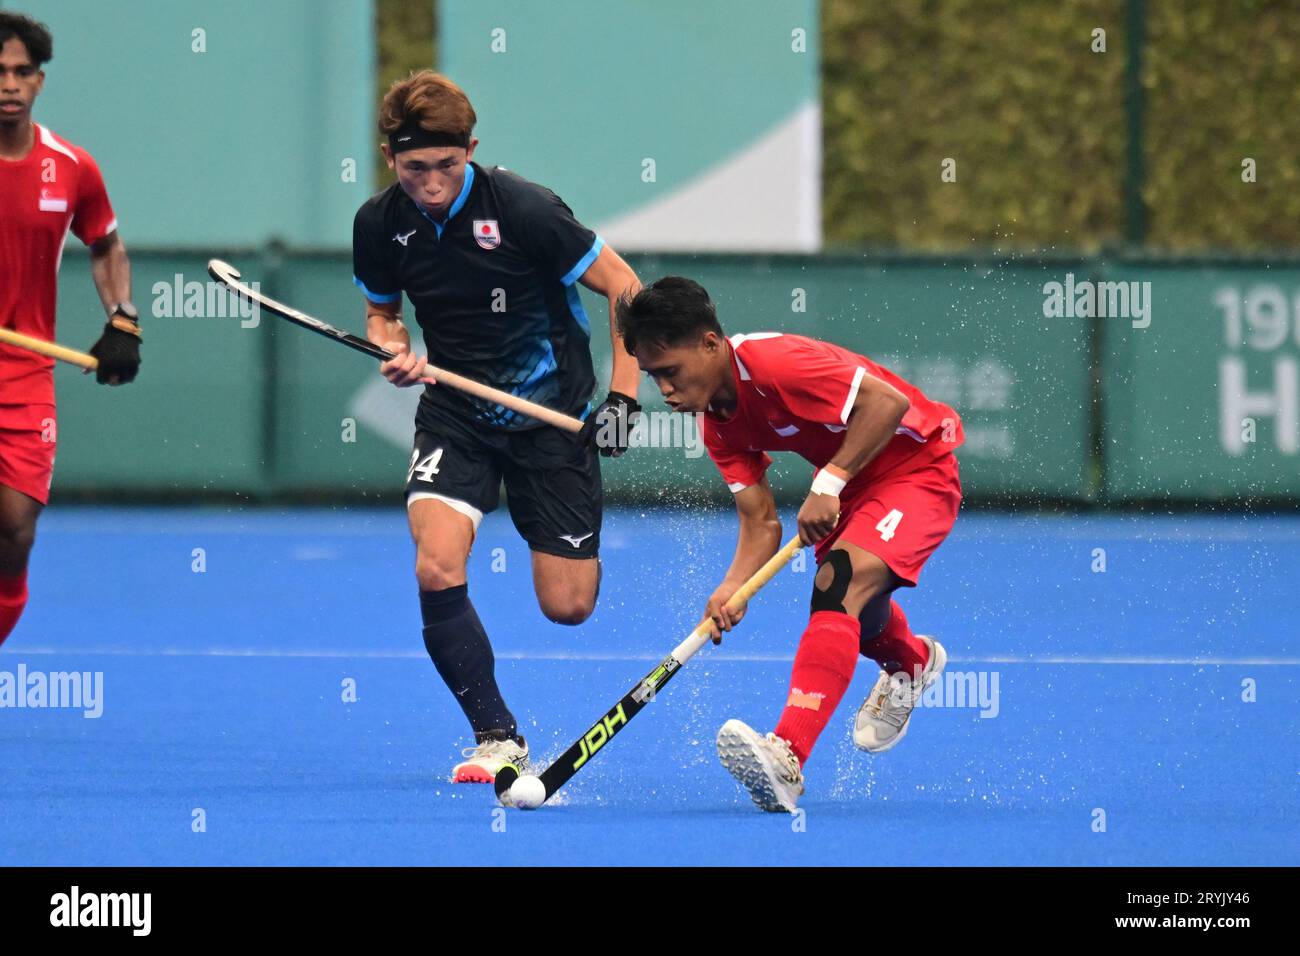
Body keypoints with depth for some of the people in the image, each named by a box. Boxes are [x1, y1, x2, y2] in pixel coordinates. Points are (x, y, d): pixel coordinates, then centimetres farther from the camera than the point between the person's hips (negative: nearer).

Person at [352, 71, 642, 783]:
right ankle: (497, 739, -9)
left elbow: (624, 288, -10)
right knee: (437, 571, -22)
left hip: (552, 413, -3)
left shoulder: (522, 209, -19)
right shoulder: (379, 224, -6)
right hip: (456, 414, 3)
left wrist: (622, 398, -13)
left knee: (566, 607, -2)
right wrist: (394, 348, -10)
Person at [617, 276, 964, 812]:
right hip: (853, 481, 10)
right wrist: (732, 589, -22)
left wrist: (828, 484, -34)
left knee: (840, 582, -30)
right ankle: (911, 661, 63)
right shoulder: (718, 422, -2)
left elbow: (887, 401, -34)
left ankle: (787, 758, -42)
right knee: (850, 606, 25)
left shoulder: (773, 362, -29)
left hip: (919, 465, -10)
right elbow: (760, 521, -4)